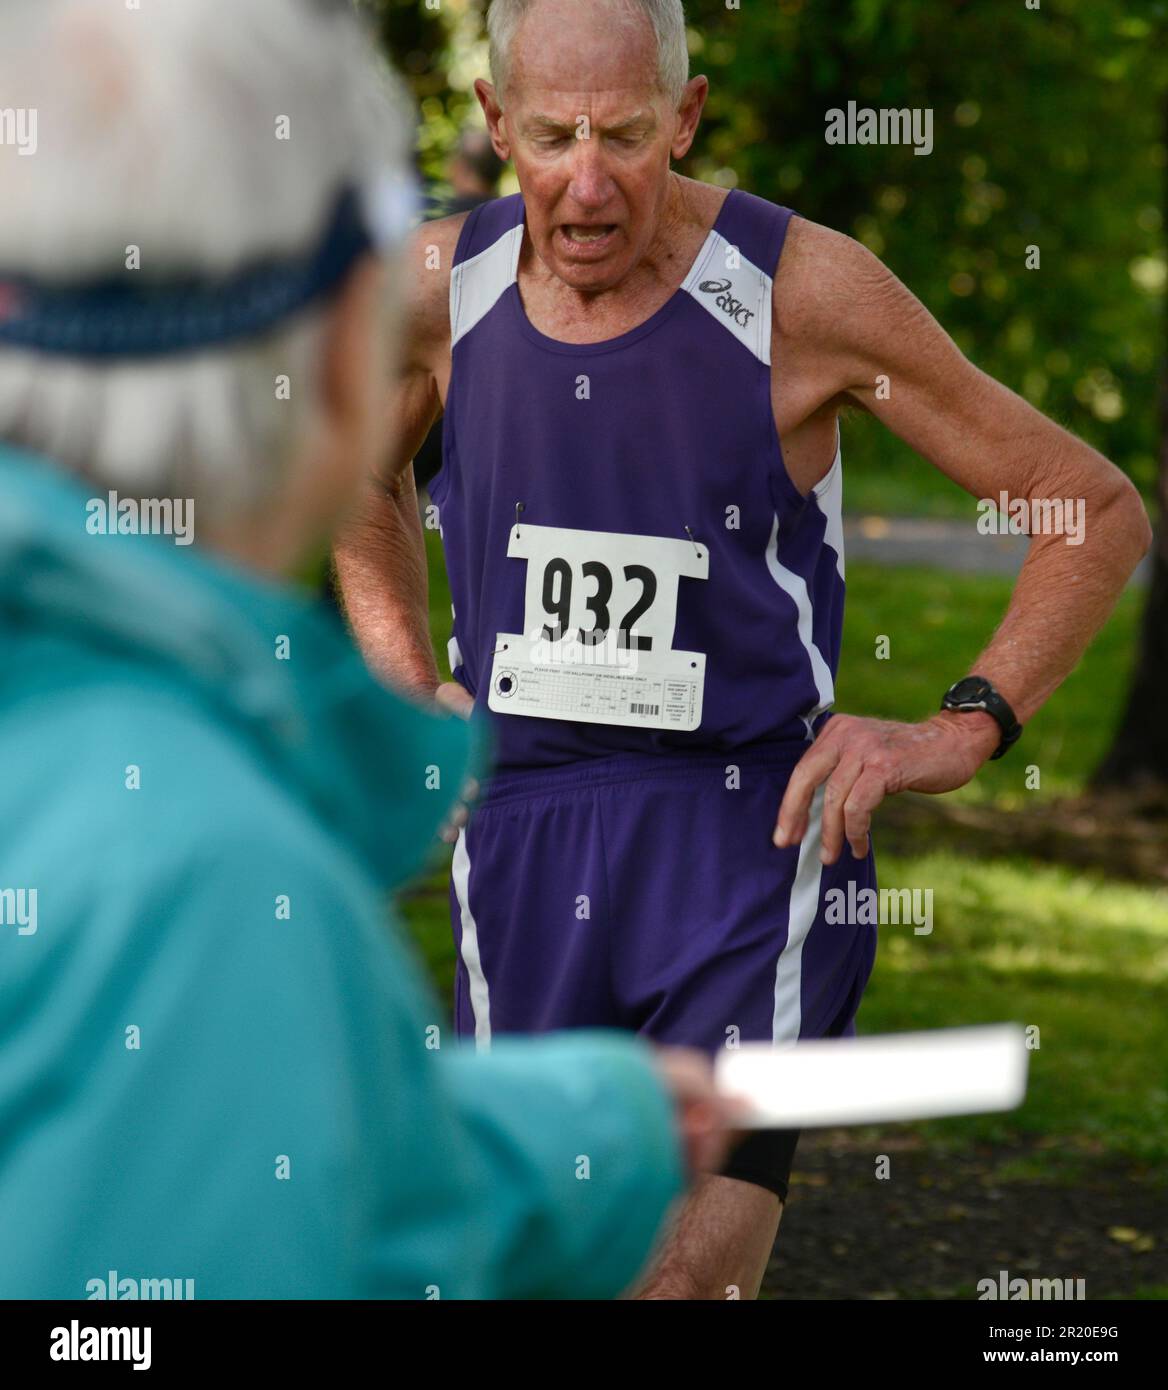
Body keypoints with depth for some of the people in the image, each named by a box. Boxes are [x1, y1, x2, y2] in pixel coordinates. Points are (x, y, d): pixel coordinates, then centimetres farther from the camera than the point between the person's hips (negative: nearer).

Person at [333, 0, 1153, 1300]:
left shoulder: (806, 290, -11)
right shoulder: (443, 289, 0)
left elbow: (1100, 513, -4)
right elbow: (362, 471, 25)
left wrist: (961, 729, -14)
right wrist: (404, 686, 12)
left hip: (746, 839, -4)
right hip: (522, 838, 4)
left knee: (689, 1275, -18)